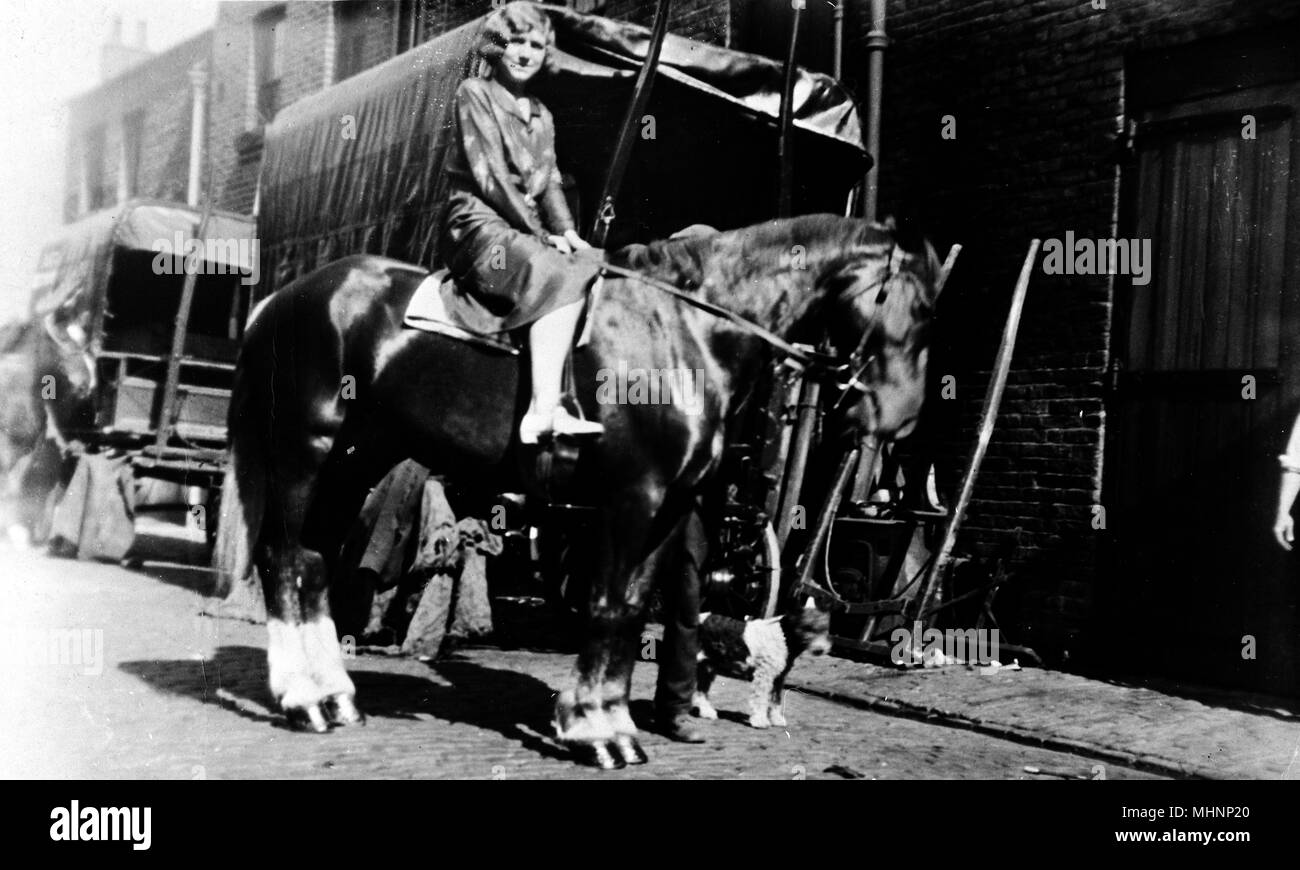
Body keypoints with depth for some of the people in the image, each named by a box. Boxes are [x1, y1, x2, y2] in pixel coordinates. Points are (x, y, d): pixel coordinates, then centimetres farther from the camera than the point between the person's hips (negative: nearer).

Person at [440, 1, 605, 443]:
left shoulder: (541, 115, 21)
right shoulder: (474, 93, 0)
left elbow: (551, 183, 19)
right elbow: (488, 176, -9)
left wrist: (567, 231, -2)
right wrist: (542, 235, -12)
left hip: (526, 230, 7)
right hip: (478, 222, -7)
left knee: (595, 264, -19)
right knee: (559, 277, -31)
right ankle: (543, 413, -37)